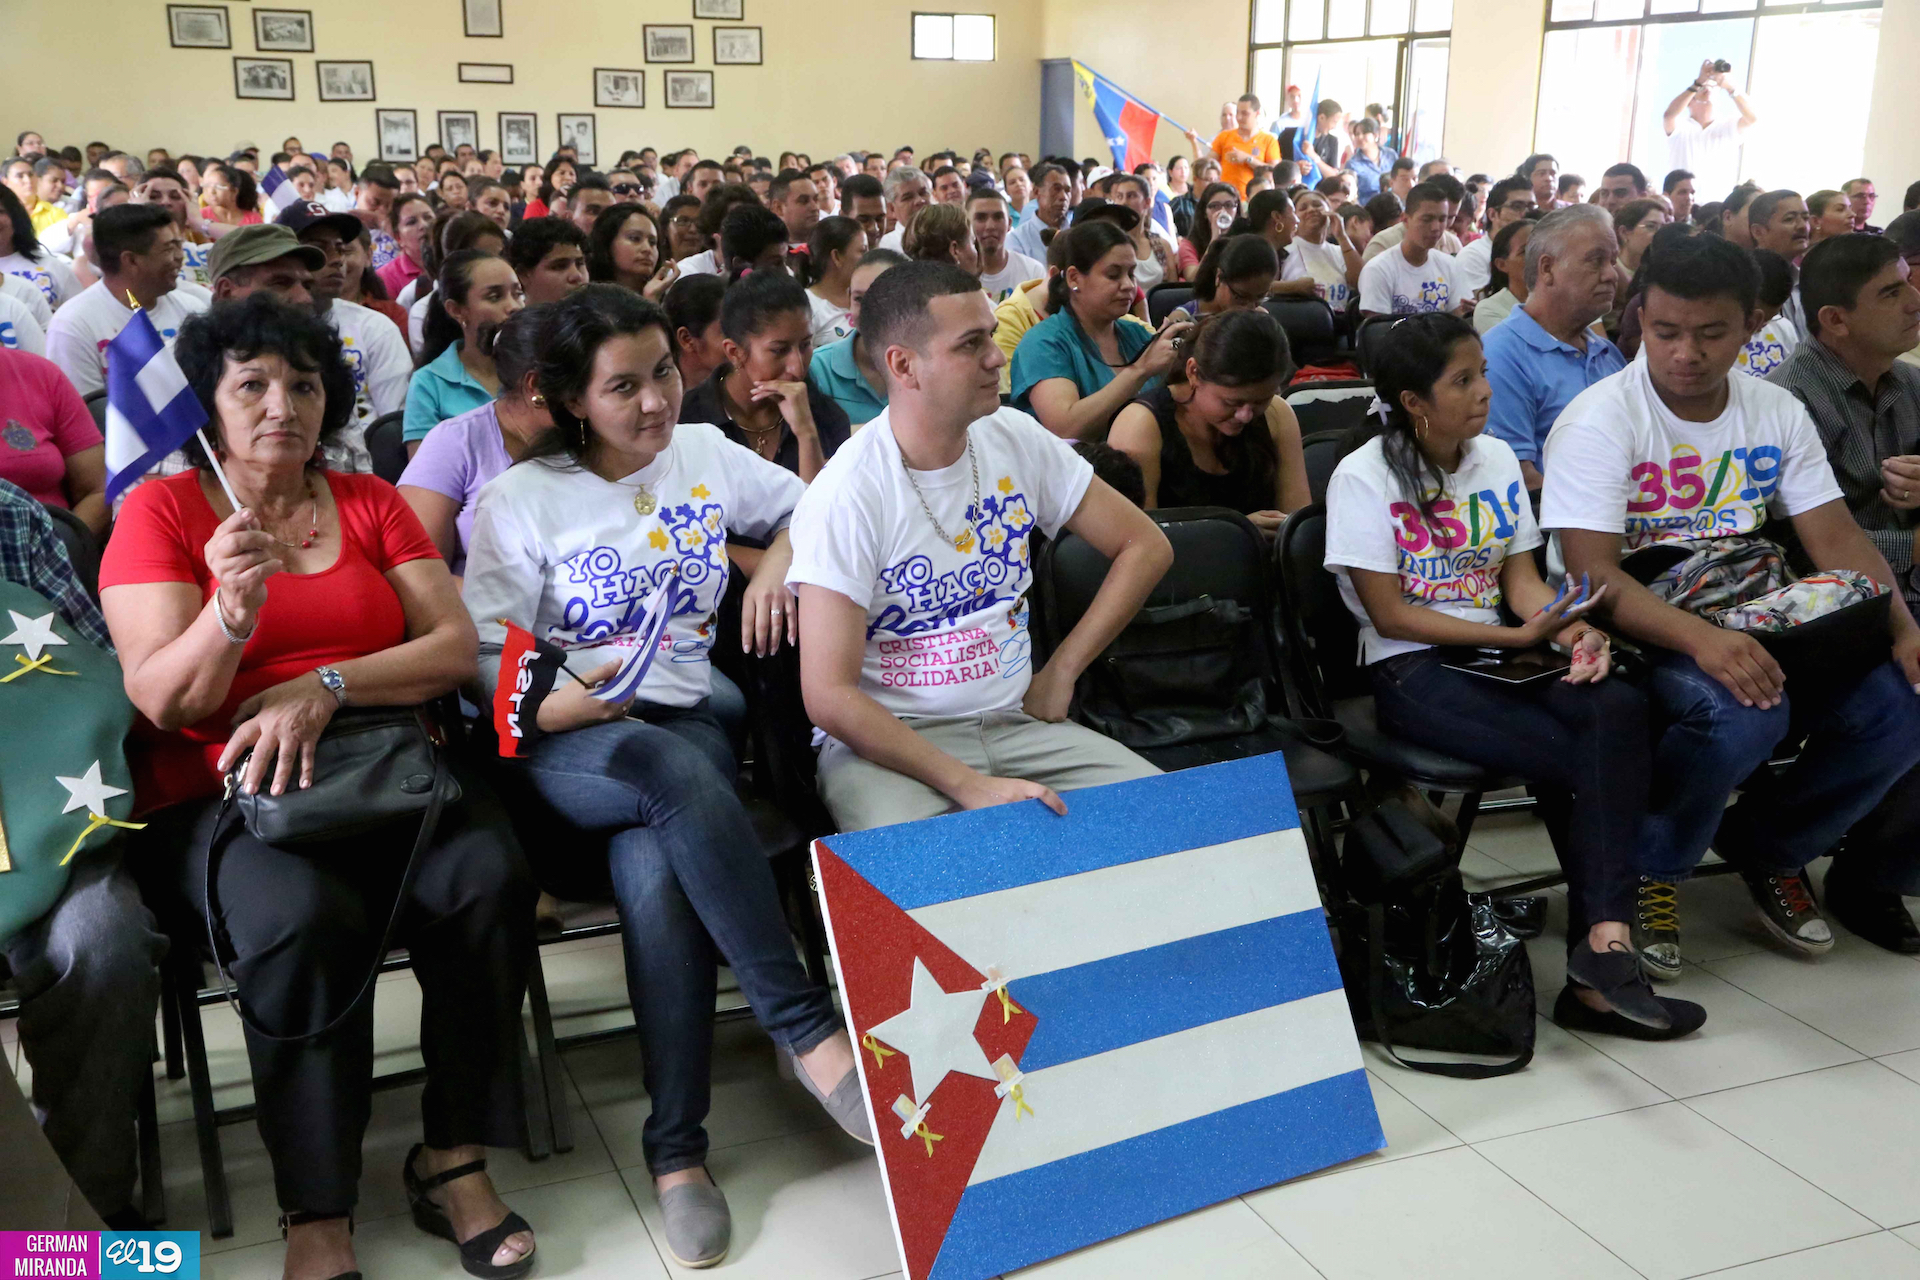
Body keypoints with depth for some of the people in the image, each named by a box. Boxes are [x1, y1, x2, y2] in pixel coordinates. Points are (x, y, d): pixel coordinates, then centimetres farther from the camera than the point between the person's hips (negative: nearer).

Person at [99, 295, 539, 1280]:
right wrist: (233, 609, -26)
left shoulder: (371, 502, 14)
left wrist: (321, 689, -15)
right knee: (301, 917, -34)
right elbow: (162, 700, -6)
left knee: (488, 876, -28)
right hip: (220, 792, -2)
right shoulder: (161, 510, 5)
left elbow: (454, 646, 0)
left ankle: (455, 1156, -11)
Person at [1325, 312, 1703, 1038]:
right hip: (1411, 673, -5)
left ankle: (1600, 949, -33)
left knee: (1620, 709, -28)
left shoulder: (1496, 459, 14)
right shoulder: (1363, 479, -4)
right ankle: (1606, 945, -12)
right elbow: (1389, 615, -8)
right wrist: (1519, 636, -12)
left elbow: (1520, 575, 10)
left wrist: (1569, 628, -13)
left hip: (1497, 654, 5)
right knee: (1582, 758, -28)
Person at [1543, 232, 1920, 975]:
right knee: (1744, 713, -35)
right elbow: (1593, 574, -21)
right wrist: (1700, 638, -37)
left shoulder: (1777, 414, 7)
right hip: (1642, 629, -6)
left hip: (1759, 623, 6)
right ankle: (1649, 870, -6)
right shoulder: (1601, 421, -12)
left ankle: (1767, 849, 11)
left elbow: (1837, 538, 4)